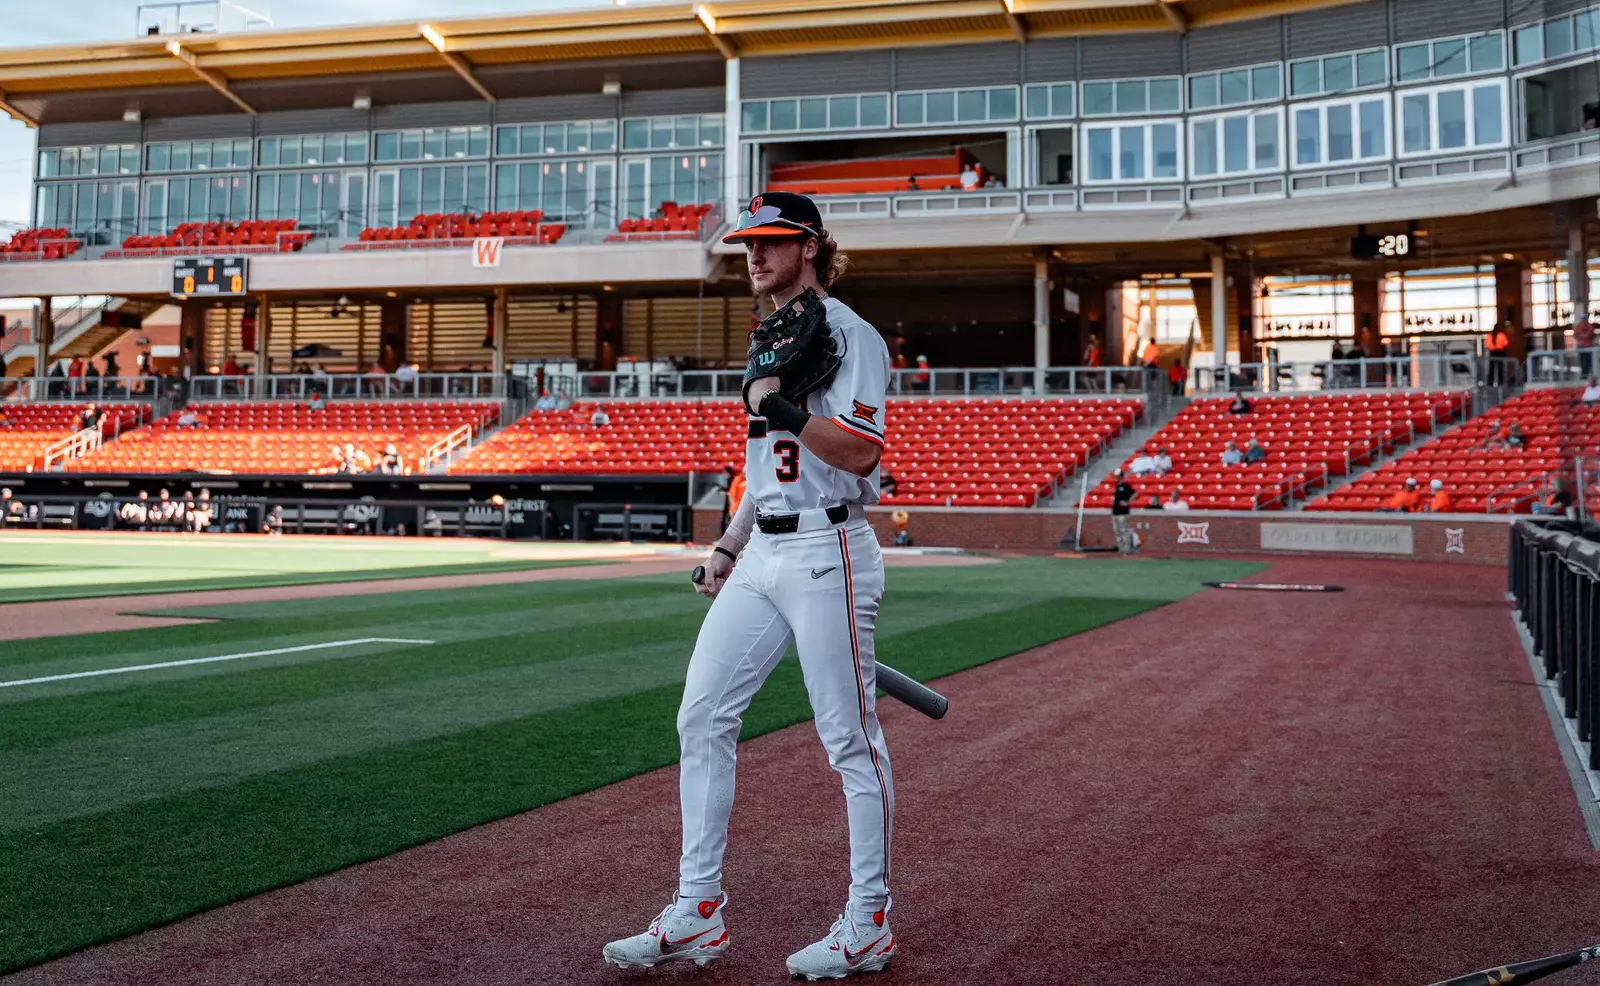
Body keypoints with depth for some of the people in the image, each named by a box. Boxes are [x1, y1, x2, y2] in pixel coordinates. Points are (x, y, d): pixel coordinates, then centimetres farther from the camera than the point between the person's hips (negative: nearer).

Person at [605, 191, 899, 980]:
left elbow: (859, 450, -20)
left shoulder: (847, 332, -8)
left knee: (850, 738, -1)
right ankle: (697, 914, 12)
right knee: (702, 718, 4)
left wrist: (778, 406, -21)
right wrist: (727, 546, 21)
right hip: (761, 557, 9)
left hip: (826, 552, -9)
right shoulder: (771, 339, 19)